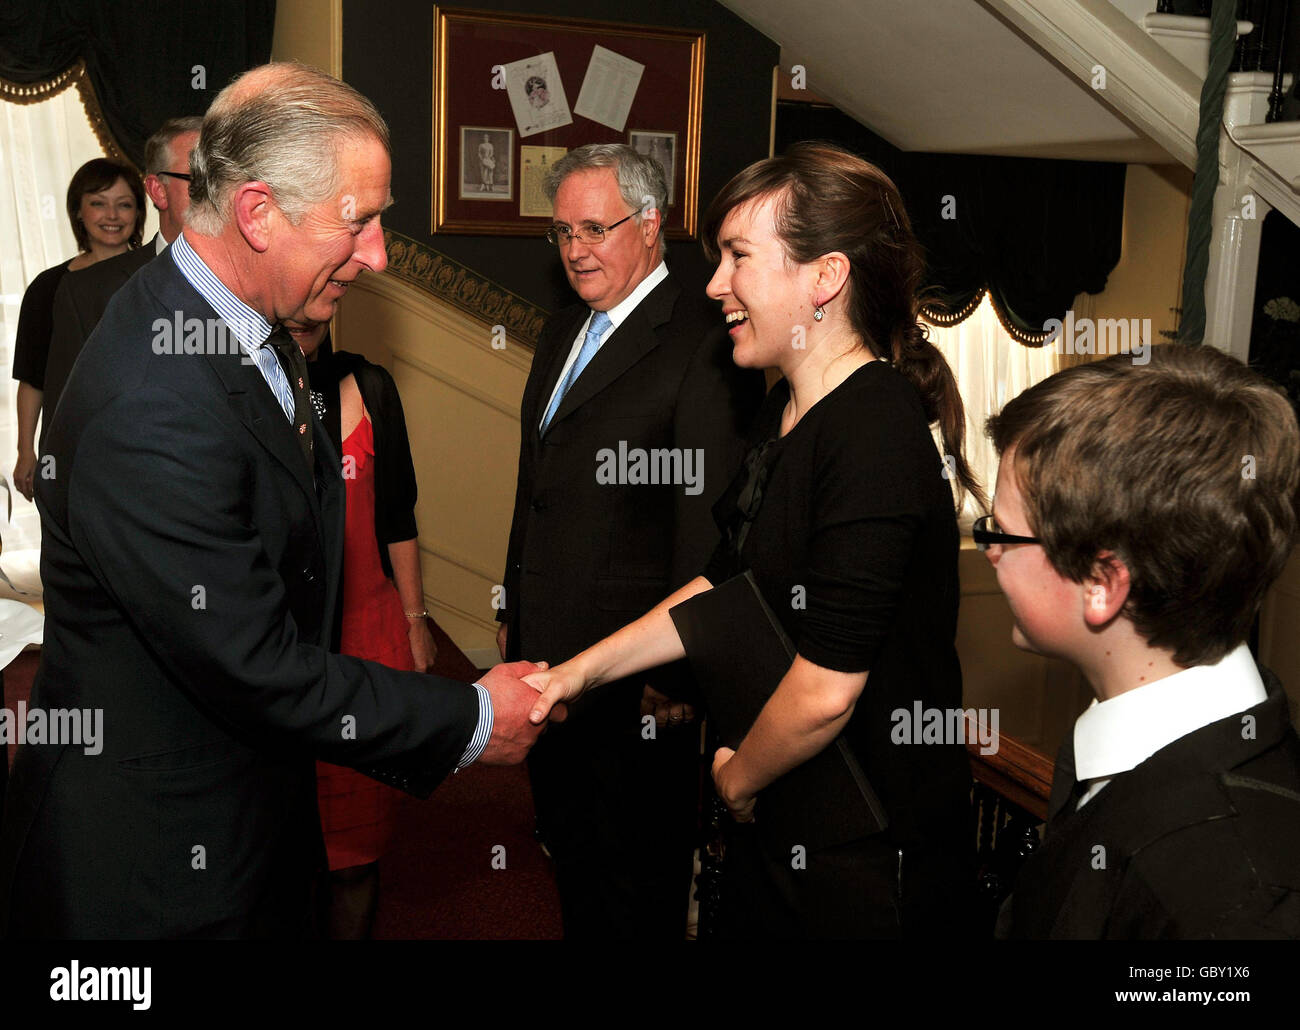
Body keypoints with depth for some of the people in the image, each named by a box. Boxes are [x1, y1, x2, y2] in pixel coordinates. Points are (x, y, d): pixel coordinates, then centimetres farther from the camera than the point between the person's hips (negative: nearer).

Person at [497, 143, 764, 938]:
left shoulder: (704, 345, -16)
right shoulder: (562, 334, 13)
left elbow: (708, 523, -19)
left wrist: (679, 674, -18)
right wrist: (515, 613, 18)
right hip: (549, 654, 8)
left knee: (635, 890, 8)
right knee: (571, 855, 23)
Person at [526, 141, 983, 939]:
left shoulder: (875, 433, -26)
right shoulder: (788, 411, 4)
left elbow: (824, 690, -27)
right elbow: (724, 585, 12)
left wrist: (739, 777, -9)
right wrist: (581, 671, 8)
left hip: (864, 859, -8)